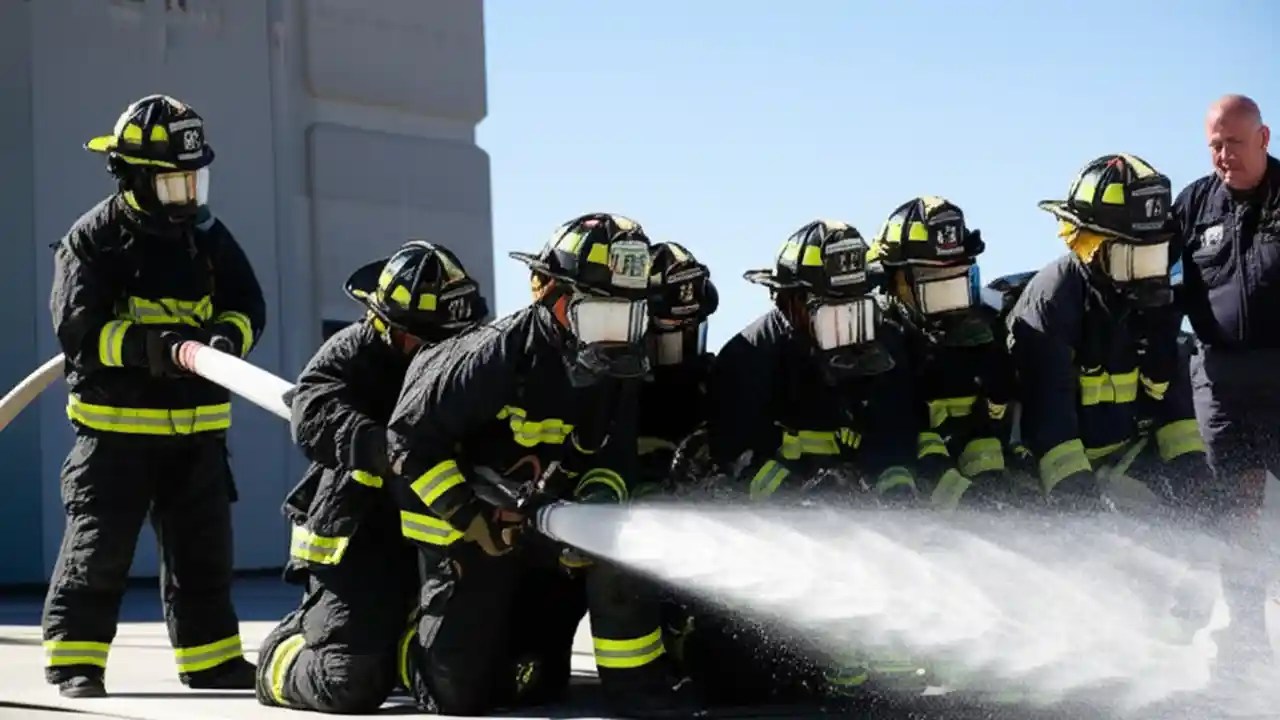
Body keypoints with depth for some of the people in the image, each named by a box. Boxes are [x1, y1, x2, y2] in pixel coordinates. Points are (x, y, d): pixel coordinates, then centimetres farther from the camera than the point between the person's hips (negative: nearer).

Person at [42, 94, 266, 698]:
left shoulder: (209, 235, 6)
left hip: (197, 425, 5)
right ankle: (75, 659, 12)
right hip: (115, 425, -4)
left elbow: (247, 307, 7)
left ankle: (212, 660, 22)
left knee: (203, 551, 11)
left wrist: (228, 336, -17)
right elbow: (78, 327, -15)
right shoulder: (94, 238, -7)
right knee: (97, 548, 0)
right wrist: (153, 343, -27)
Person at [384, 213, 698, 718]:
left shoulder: (615, 372, -4)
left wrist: (599, 498, -22)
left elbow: (615, 460, 2)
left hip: (548, 527, 5)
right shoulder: (497, 355, -25)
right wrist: (470, 518, -24)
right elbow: (411, 436, -21)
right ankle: (402, 641, 30)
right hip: (470, 534, -5)